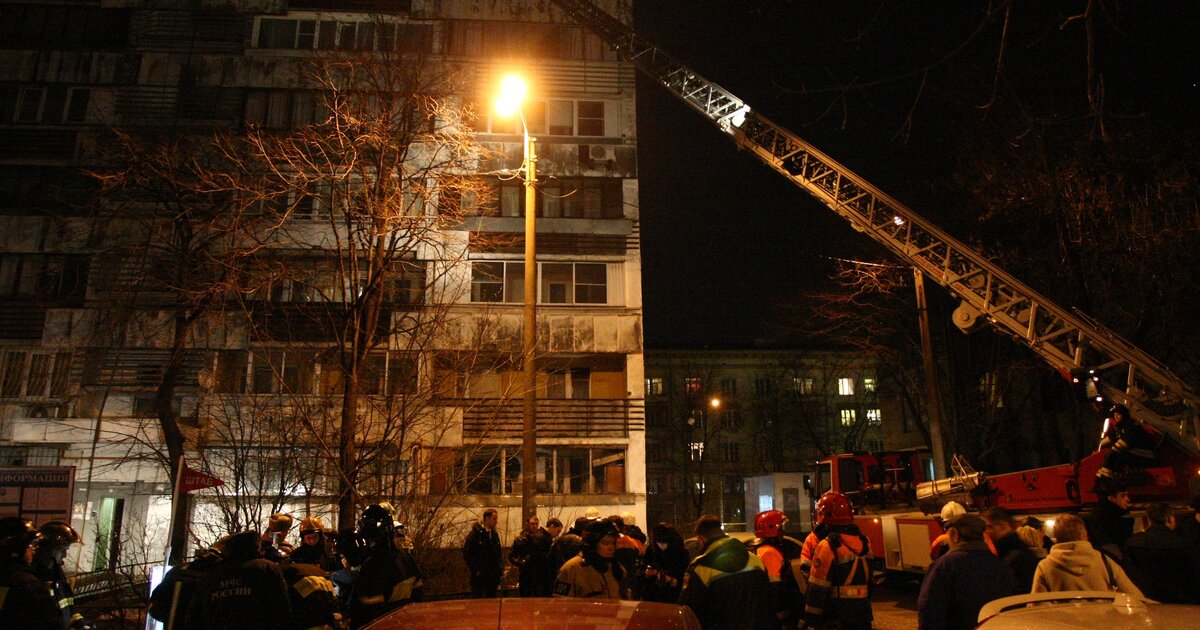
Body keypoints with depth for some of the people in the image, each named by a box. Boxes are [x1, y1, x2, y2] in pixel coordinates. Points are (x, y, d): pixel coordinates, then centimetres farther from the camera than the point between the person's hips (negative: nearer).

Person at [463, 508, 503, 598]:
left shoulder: (495, 535, 11)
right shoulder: (475, 534, -9)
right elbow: (466, 554, -11)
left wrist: (501, 568, 7)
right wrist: (475, 570, -14)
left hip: (493, 576, 6)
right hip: (479, 575, -6)